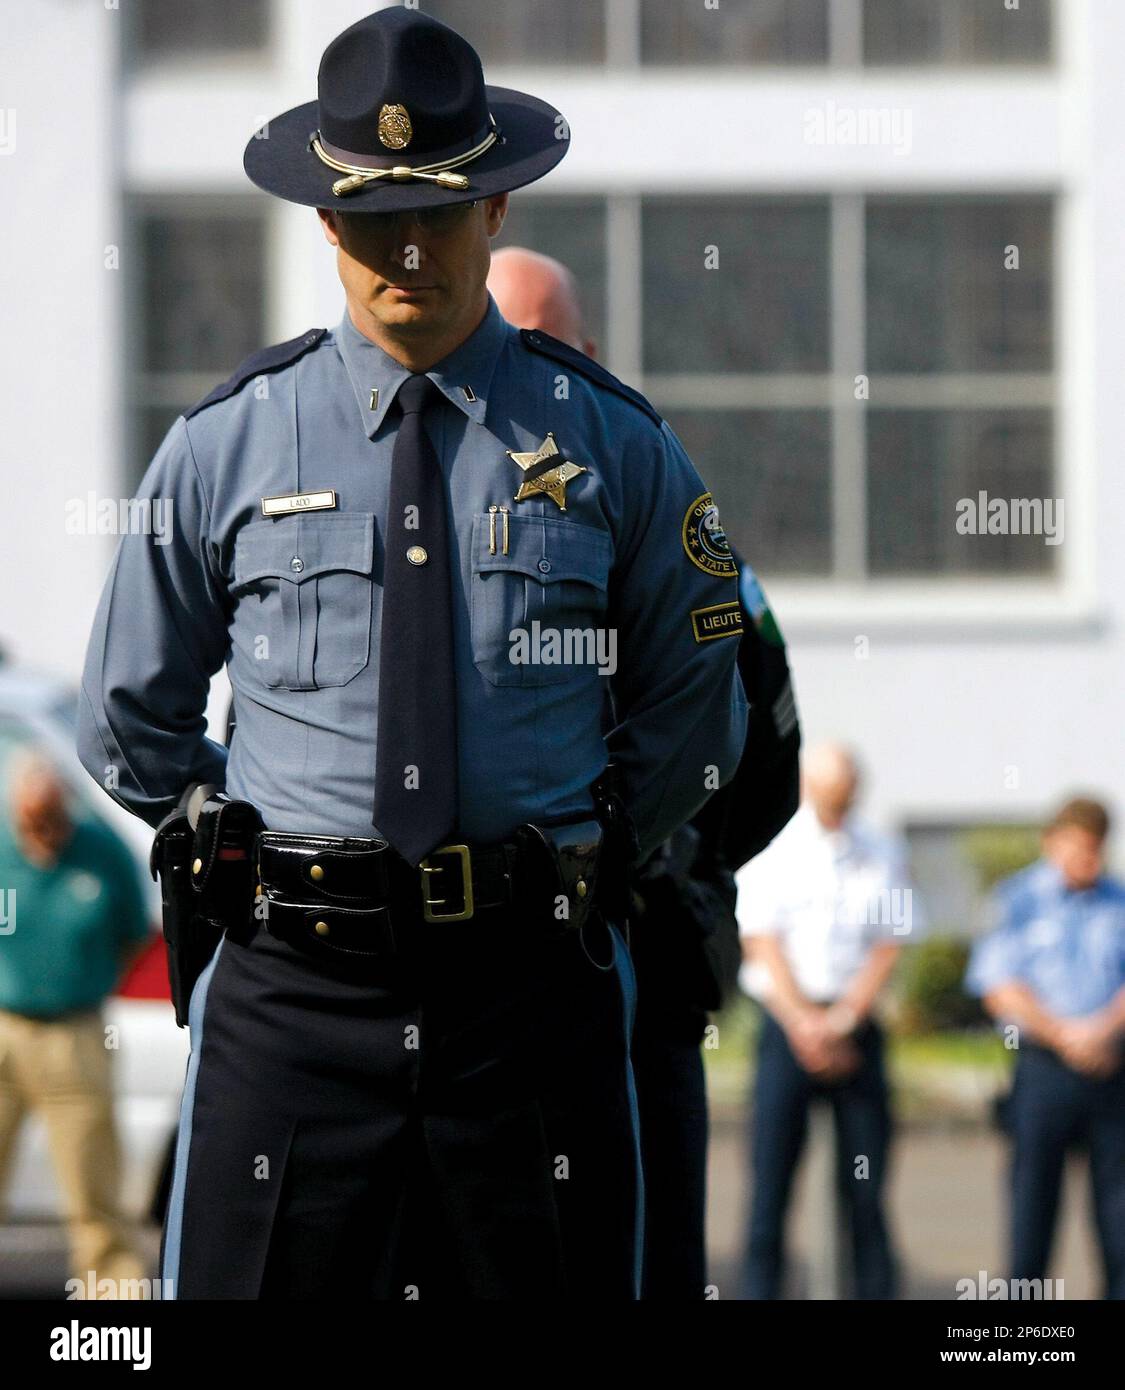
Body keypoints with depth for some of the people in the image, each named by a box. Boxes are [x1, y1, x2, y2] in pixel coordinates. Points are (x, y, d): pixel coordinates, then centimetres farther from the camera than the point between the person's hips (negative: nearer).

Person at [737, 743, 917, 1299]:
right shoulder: (771, 853, 3)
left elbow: (887, 949, 4)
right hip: (787, 1024, -2)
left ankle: (876, 1291, -2)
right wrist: (805, 1025, -11)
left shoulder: (881, 857, 9)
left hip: (857, 1027, 2)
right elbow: (763, 945, -2)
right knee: (771, 1177, -6)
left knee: (865, 1185, -2)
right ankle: (760, 1291, -6)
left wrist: (841, 1022, -9)